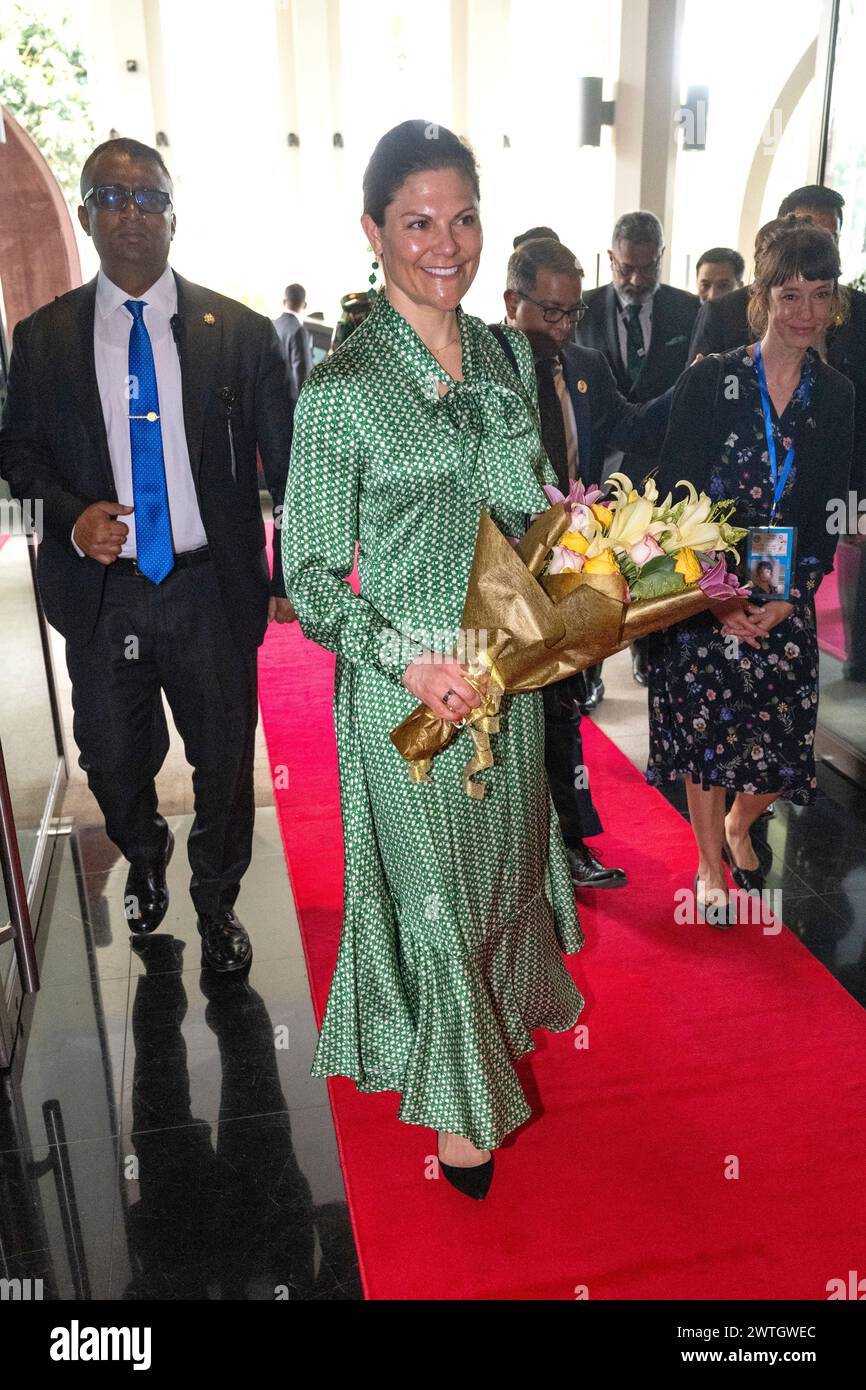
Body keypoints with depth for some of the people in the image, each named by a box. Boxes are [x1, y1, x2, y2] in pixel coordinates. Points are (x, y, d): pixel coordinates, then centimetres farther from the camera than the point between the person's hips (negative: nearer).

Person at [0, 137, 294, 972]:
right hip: (100, 592, 2)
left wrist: (291, 574, -3)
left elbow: (286, 459, 1)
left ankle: (216, 904, 36)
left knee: (224, 761, 10)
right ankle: (145, 859, 49)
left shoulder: (238, 332, -2)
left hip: (211, 590, -1)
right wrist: (71, 513, -11)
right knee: (112, 760, 15)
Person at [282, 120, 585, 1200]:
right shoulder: (340, 391, -14)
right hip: (409, 686, -5)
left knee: (507, 856, 22)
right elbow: (308, 575, -12)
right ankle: (457, 1099, 35)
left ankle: (501, 1016, 53)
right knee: (434, 887, 10)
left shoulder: (508, 357, 4)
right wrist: (409, 661, -23)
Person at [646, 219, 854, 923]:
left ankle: (738, 826, 39)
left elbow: (829, 517, 4)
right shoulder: (708, 381, -6)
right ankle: (711, 867, 28)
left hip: (786, 604, 3)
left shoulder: (838, 397, 4)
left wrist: (789, 597, -9)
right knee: (706, 729, 4)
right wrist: (717, 597, -14)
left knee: (785, 742, 4)